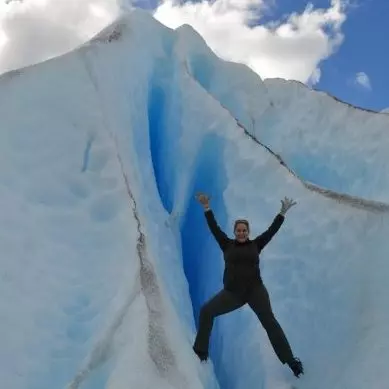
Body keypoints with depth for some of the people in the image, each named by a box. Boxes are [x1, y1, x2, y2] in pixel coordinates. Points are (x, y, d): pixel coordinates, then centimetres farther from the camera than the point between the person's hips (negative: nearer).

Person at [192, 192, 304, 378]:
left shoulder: (255, 244, 5)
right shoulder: (227, 245, 5)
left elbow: (271, 230, 4)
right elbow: (214, 228, 2)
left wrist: (282, 212, 1)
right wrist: (207, 207, -3)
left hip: (255, 290, -1)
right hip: (232, 293, 2)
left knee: (270, 323, -8)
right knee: (206, 312, -5)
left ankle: (291, 360, -2)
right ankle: (200, 351, 11)